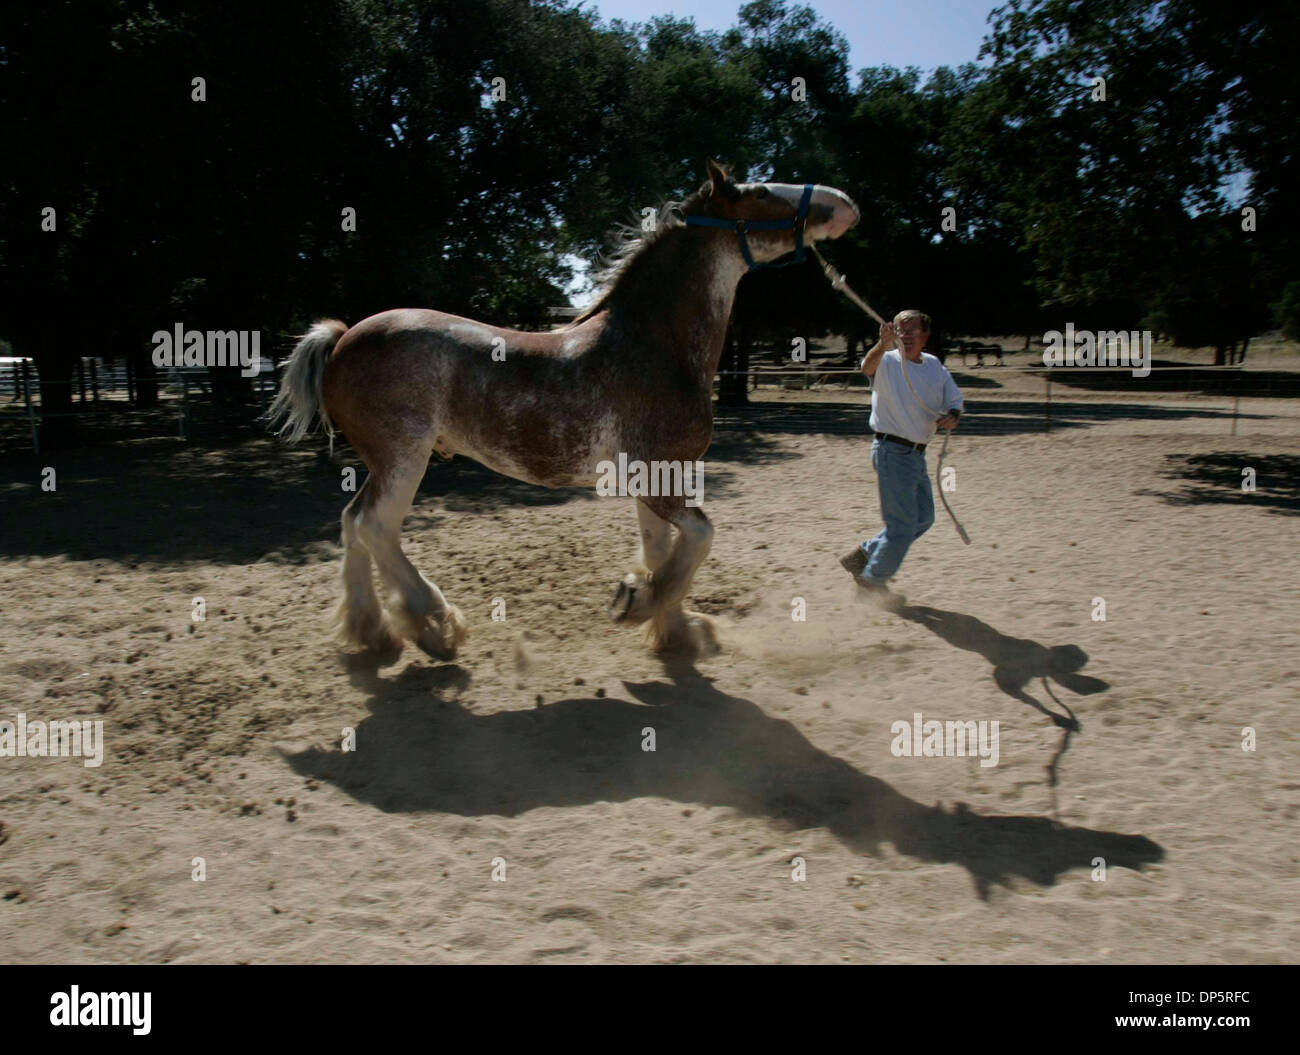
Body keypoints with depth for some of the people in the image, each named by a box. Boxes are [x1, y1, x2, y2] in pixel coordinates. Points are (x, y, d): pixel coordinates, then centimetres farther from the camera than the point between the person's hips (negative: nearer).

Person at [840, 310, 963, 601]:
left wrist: (951, 416, -10)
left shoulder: (935, 366, 9)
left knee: (923, 519, 17)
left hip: (916, 454, 8)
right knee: (903, 524, -5)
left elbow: (955, 400, 14)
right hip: (892, 452, -8)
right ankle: (872, 580, 13)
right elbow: (869, 367, -34)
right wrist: (883, 346, -55)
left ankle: (863, 555, 28)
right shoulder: (888, 362, -11)